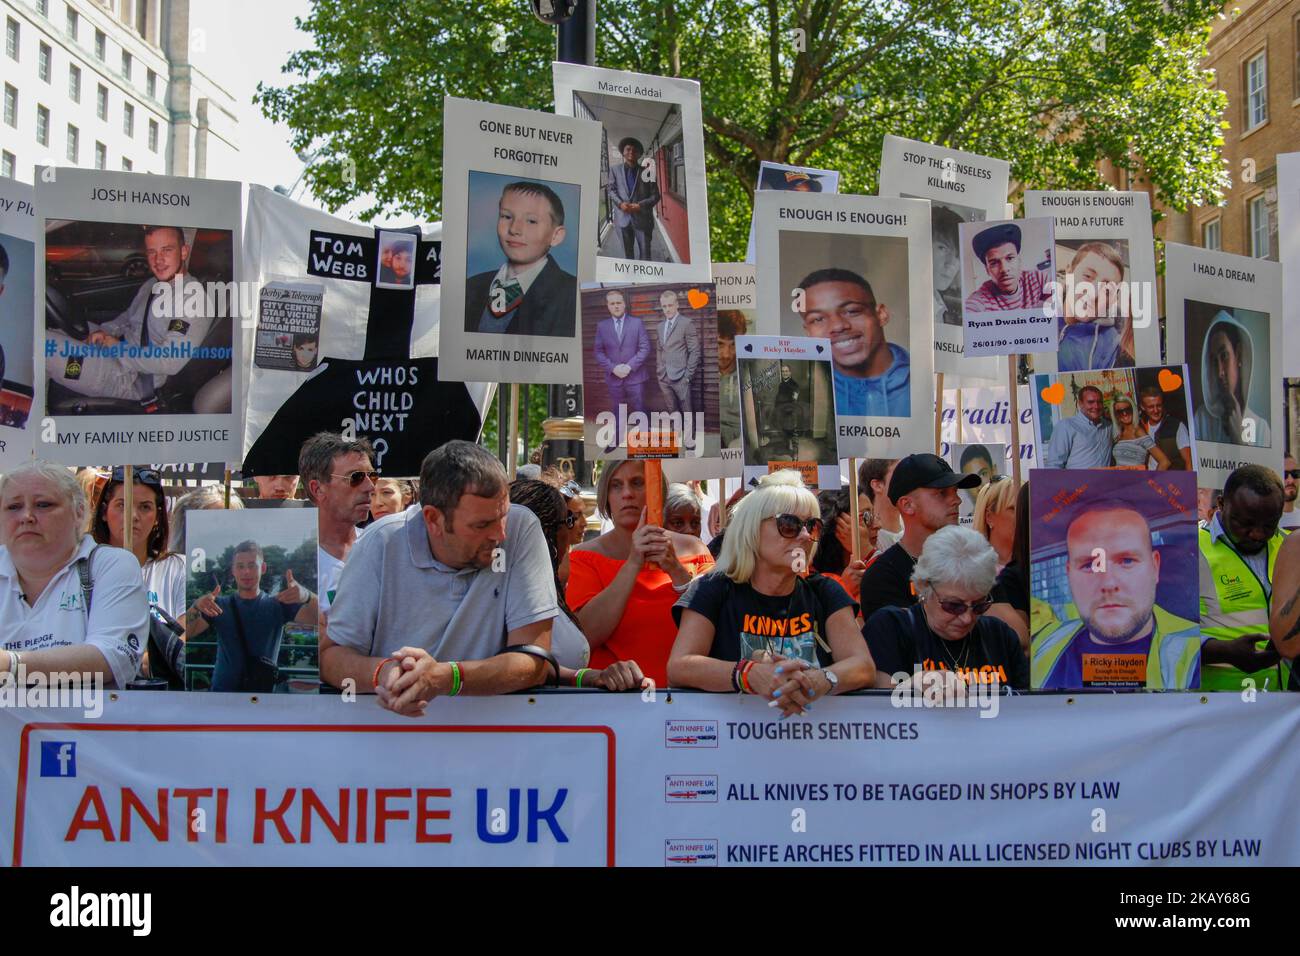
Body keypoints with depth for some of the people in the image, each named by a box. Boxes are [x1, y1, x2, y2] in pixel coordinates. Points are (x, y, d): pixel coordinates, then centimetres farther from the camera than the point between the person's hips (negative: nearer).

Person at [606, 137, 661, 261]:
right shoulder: (615, 169, 11)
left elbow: (655, 196, 3)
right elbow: (611, 189, 9)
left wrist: (640, 205, -13)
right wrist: (620, 203, -10)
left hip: (642, 218, -1)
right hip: (623, 217, 2)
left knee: (645, 253, -3)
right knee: (627, 253, 10)